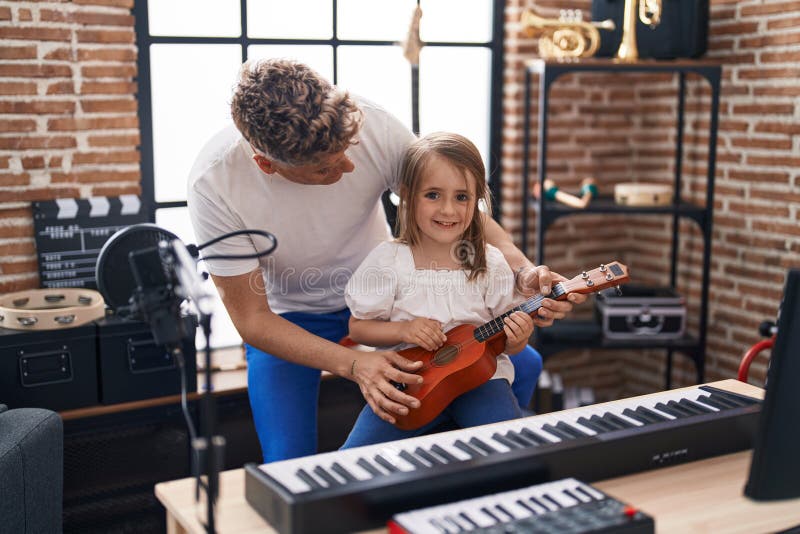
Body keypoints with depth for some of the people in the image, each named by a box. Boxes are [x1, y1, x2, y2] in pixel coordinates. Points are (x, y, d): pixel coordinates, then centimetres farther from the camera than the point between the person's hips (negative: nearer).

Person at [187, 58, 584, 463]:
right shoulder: (213, 185, -29)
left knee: (522, 365, -6)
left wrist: (523, 271, -31)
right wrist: (353, 364, -35)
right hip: (289, 321, -2)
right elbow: (252, 319, -21)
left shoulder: (370, 125, -26)